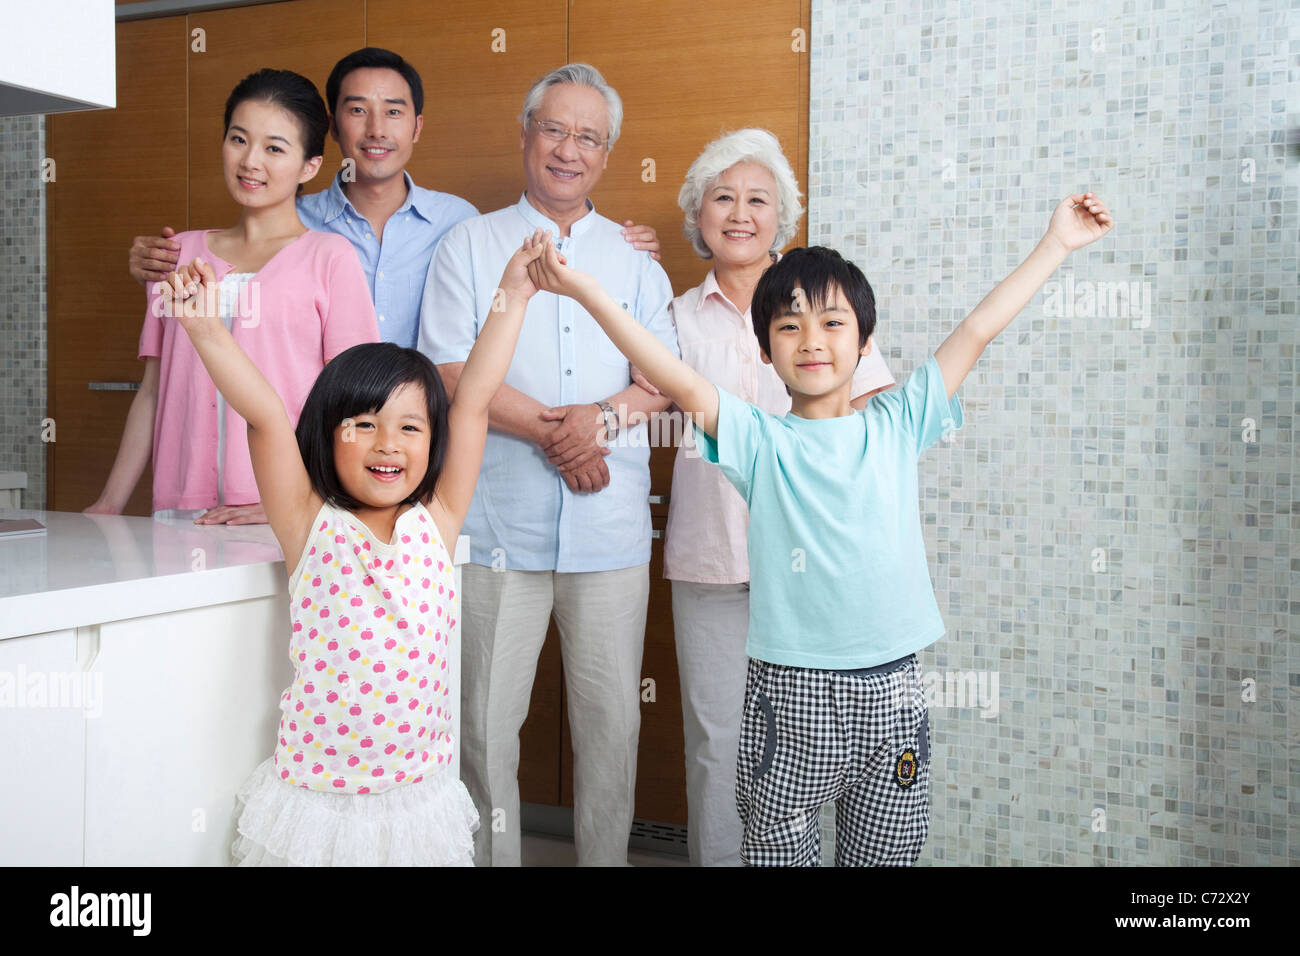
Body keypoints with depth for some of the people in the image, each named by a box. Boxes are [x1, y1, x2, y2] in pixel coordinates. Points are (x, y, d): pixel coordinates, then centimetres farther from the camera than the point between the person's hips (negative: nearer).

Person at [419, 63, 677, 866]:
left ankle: (607, 859, 22)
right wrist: (551, 430, -12)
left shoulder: (636, 259, 15)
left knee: (612, 718, 7)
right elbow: (450, 371, -4)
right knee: (487, 722, 3)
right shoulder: (471, 246, 7)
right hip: (499, 525, -2)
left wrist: (604, 417, -13)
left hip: (612, 527, 2)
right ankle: (490, 859, 18)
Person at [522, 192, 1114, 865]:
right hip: (789, 693, -2)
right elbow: (678, 382, -16)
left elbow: (978, 329, 5)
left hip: (891, 690, 2)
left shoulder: (896, 425, 5)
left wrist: (1056, 244, 7)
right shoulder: (759, 440, -3)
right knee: (776, 851, 7)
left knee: (884, 854, 13)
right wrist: (587, 292, -26)